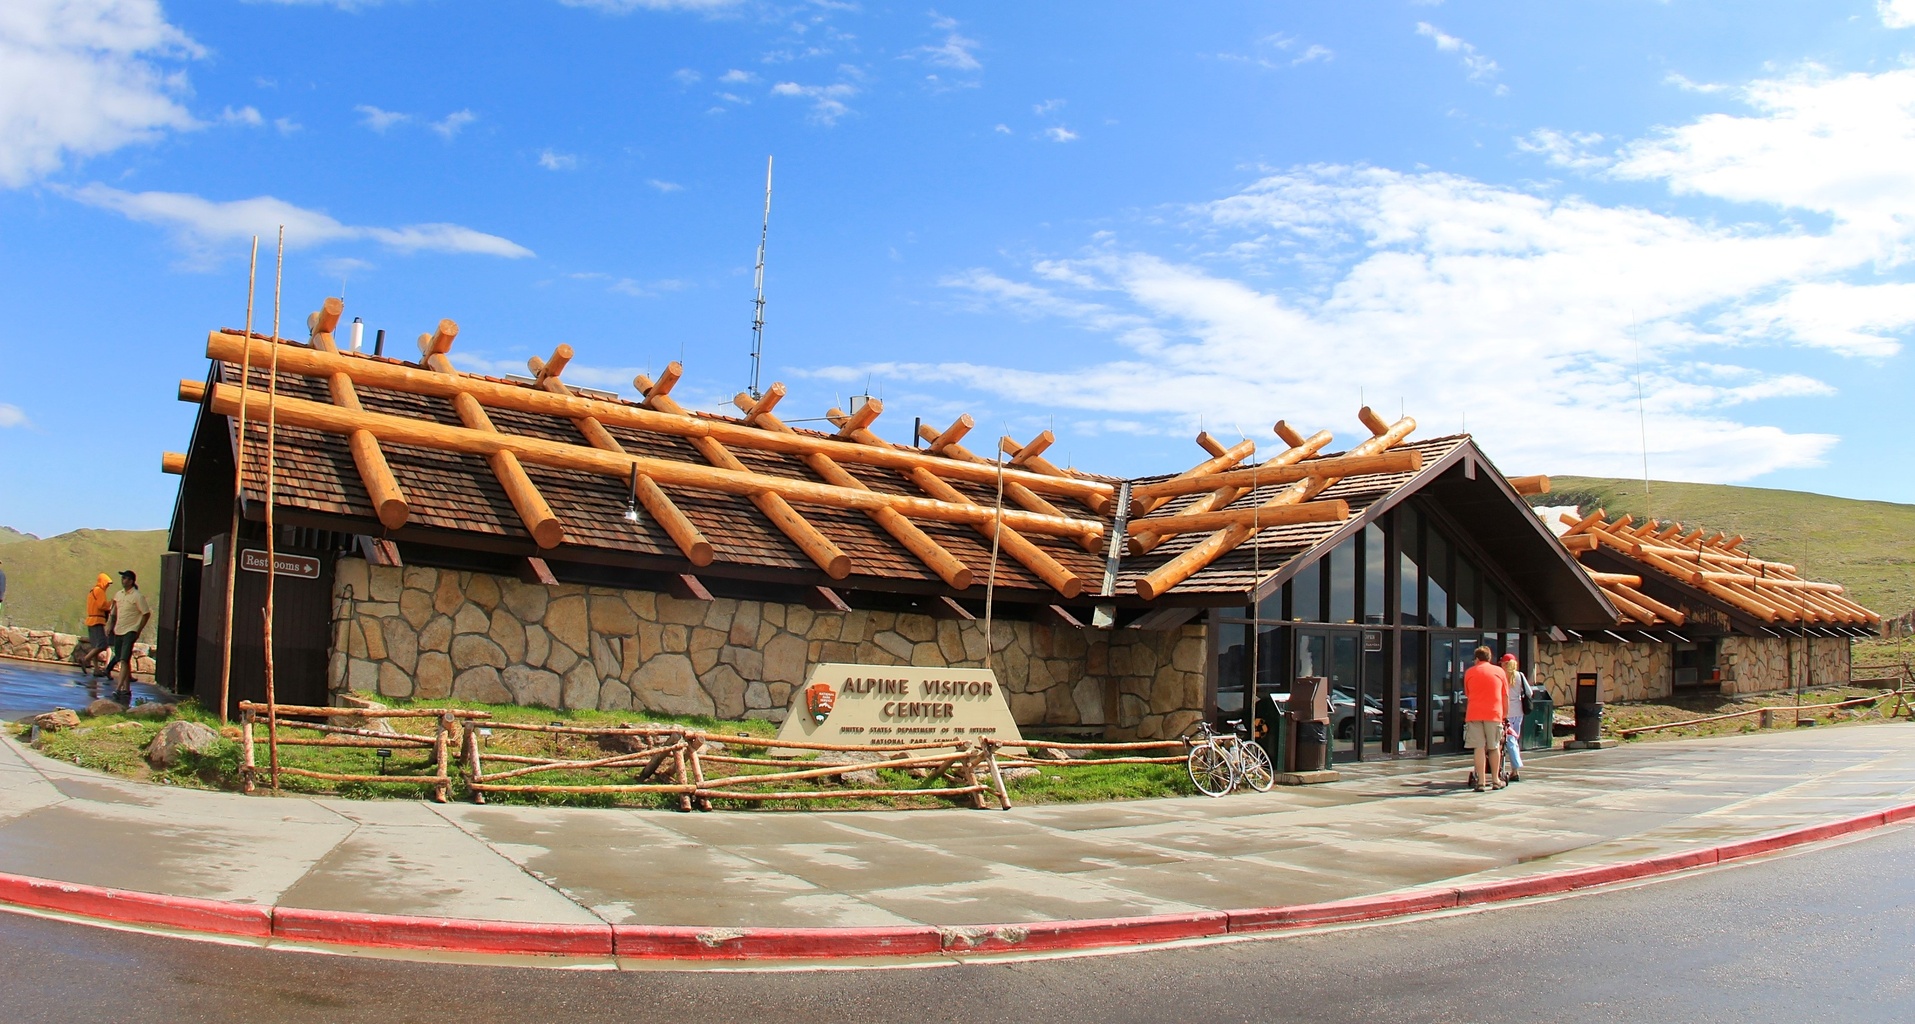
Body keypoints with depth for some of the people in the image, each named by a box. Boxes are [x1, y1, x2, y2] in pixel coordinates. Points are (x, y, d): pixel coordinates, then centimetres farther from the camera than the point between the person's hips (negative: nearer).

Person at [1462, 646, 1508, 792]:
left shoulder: (1469, 672, 10)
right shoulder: (1499, 671, 10)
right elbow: (1505, 696, 12)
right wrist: (1504, 716, 20)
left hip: (1474, 714, 0)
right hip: (1494, 714, 0)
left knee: (1479, 748, 0)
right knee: (1494, 748, 10)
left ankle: (1481, 781, -4)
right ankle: (1495, 780, 18)